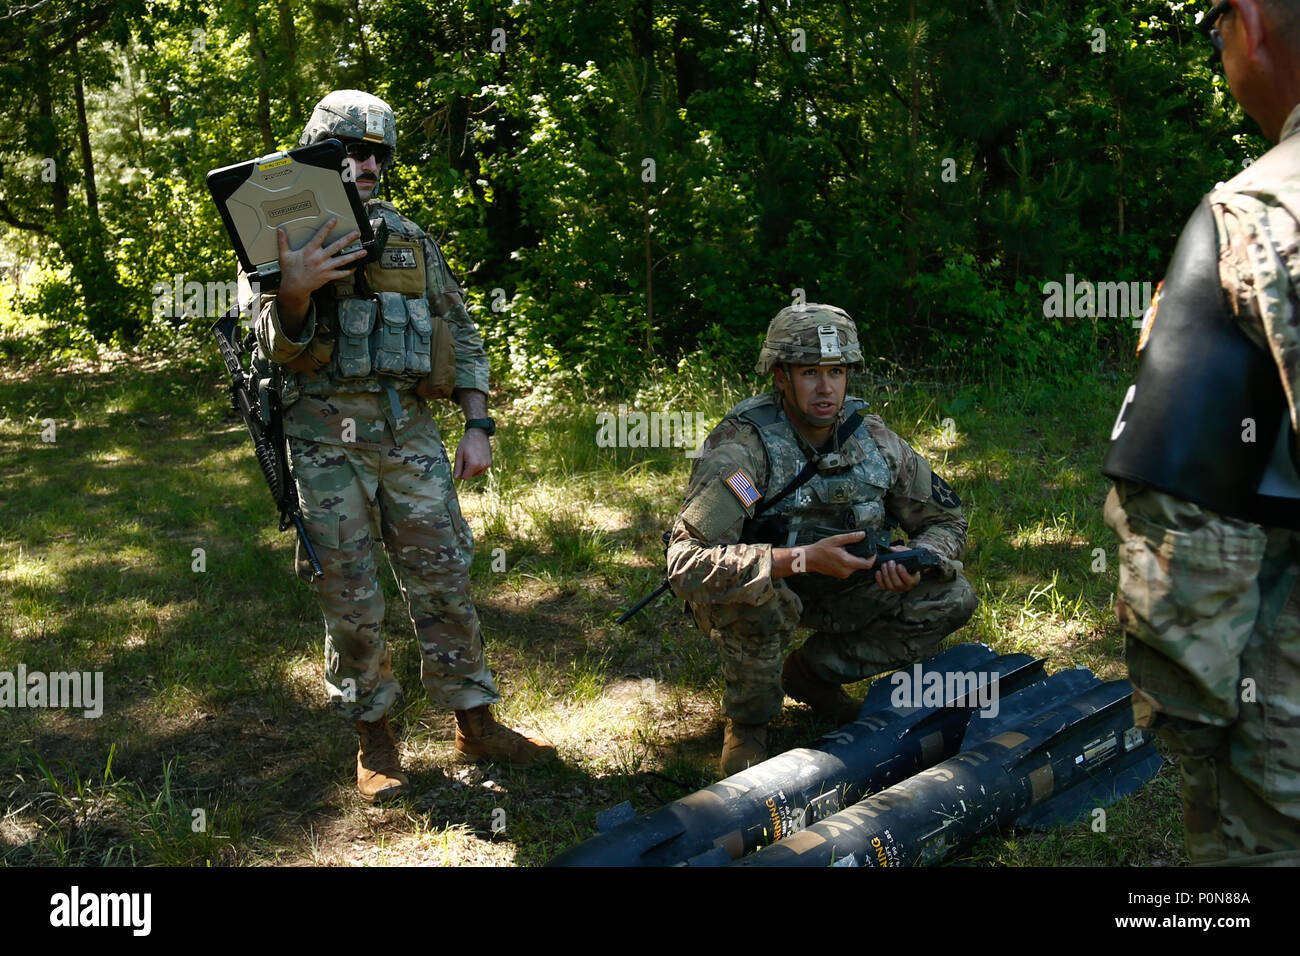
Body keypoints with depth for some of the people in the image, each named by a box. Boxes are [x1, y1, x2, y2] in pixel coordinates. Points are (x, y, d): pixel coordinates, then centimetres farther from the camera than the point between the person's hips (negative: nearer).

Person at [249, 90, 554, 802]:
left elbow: (460, 335, 14)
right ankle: (372, 736, 18)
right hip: (326, 438, -3)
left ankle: (475, 725, 16)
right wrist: (294, 291, -26)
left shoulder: (409, 238, 13)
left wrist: (478, 425, 4)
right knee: (350, 597, 3)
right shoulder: (285, 235, 3)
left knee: (444, 580, 4)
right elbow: (278, 346, -5)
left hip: (409, 429, 3)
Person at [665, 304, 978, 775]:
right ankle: (747, 720, -8)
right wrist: (804, 558, -43)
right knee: (754, 596, -39)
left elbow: (946, 520, 3)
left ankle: (812, 672, 7)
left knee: (951, 598, -8)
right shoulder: (742, 446, -28)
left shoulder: (872, 437, -11)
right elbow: (686, 563, -39)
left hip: (835, 587, 5)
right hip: (754, 590, -5)